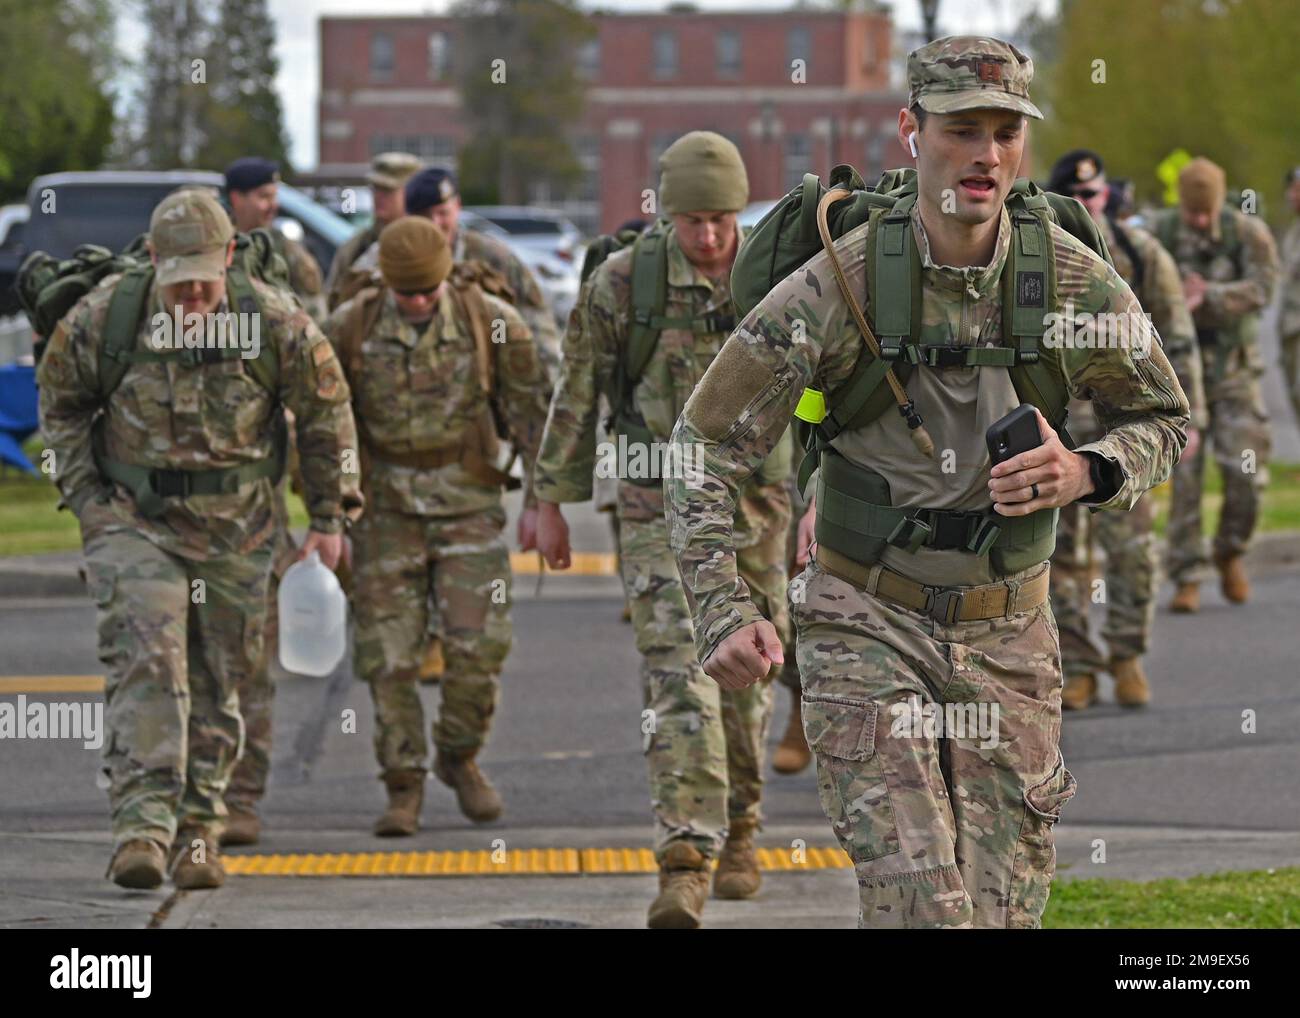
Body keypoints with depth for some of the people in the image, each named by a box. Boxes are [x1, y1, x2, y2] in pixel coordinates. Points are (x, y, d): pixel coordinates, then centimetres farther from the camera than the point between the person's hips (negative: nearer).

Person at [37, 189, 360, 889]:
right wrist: (86, 497, 1)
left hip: (234, 533, 1)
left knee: (218, 687, 6)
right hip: (133, 520, -1)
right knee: (146, 662, -18)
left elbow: (326, 413, 3)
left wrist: (330, 516, 4)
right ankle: (141, 824, -24)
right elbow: (61, 404, 7)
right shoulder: (104, 318, -10)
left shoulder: (275, 323, -10)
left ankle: (199, 831, 17)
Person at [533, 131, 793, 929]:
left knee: (746, 678, 12)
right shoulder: (621, 284, -8)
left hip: (756, 505, 2)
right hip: (660, 509, -2)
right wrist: (554, 503, 3)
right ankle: (686, 865, -20)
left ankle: (738, 834, 32)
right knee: (680, 676, -14)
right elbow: (578, 396, 0)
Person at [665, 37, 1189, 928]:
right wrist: (724, 611, -18)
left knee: (1004, 904, 4)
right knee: (916, 897, -15)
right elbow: (708, 445, -7)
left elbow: (1164, 420, 10)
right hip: (869, 624, -3)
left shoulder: (1072, 280, -6)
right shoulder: (839, 286, -13)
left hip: (1008, 634, 3)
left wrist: (1087, 474, -13)